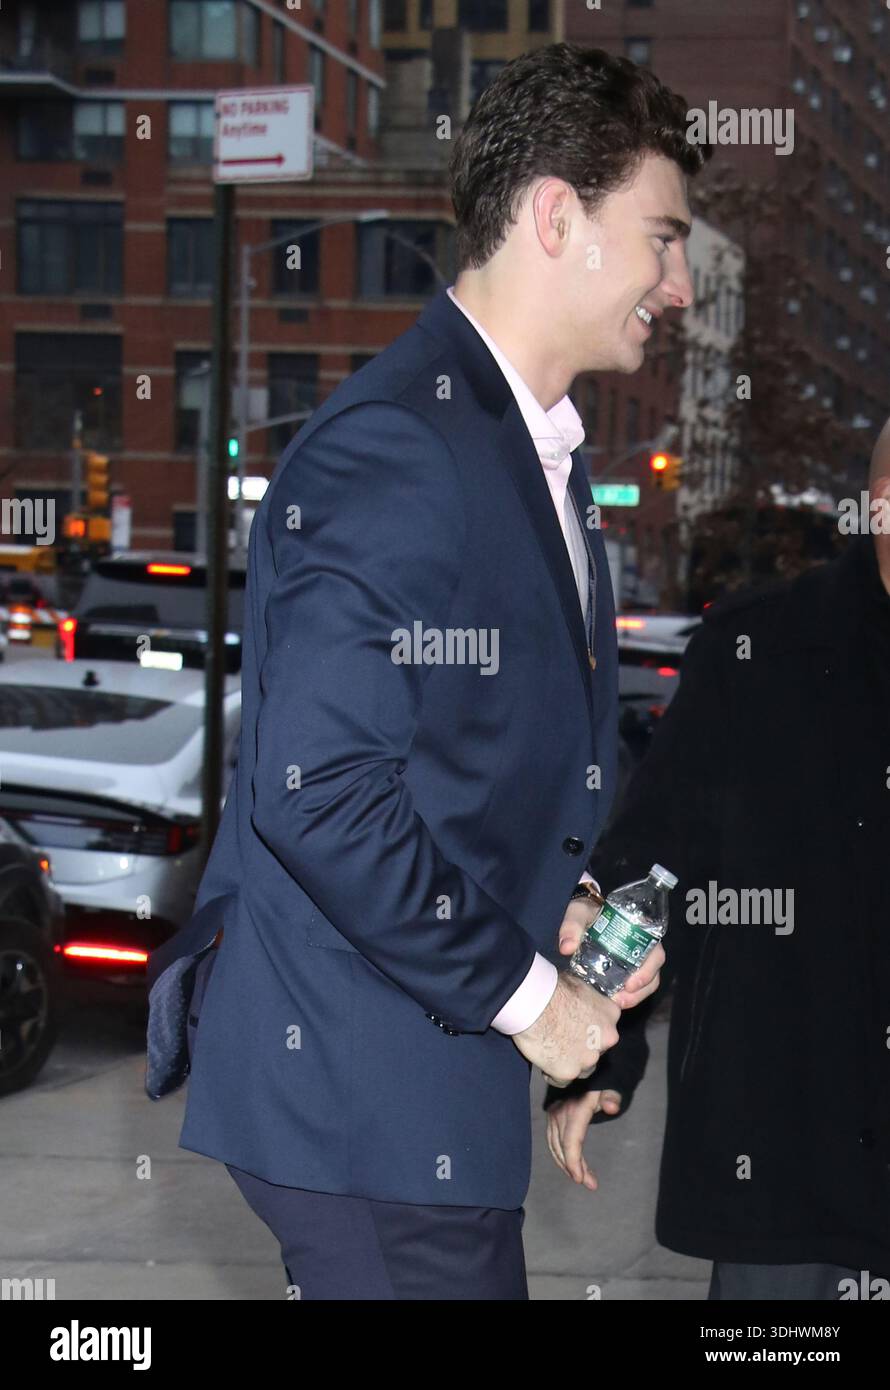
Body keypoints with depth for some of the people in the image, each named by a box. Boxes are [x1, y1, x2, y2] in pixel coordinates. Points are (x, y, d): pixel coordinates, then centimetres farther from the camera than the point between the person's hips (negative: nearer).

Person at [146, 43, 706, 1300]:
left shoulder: (541, 449, 14)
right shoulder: (392, 451, -19)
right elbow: (320, 795, -25)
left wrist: (560, 909, 6)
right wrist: (522, 994, -15)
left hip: (433, 1073, 10)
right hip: (362, 1088, -10)